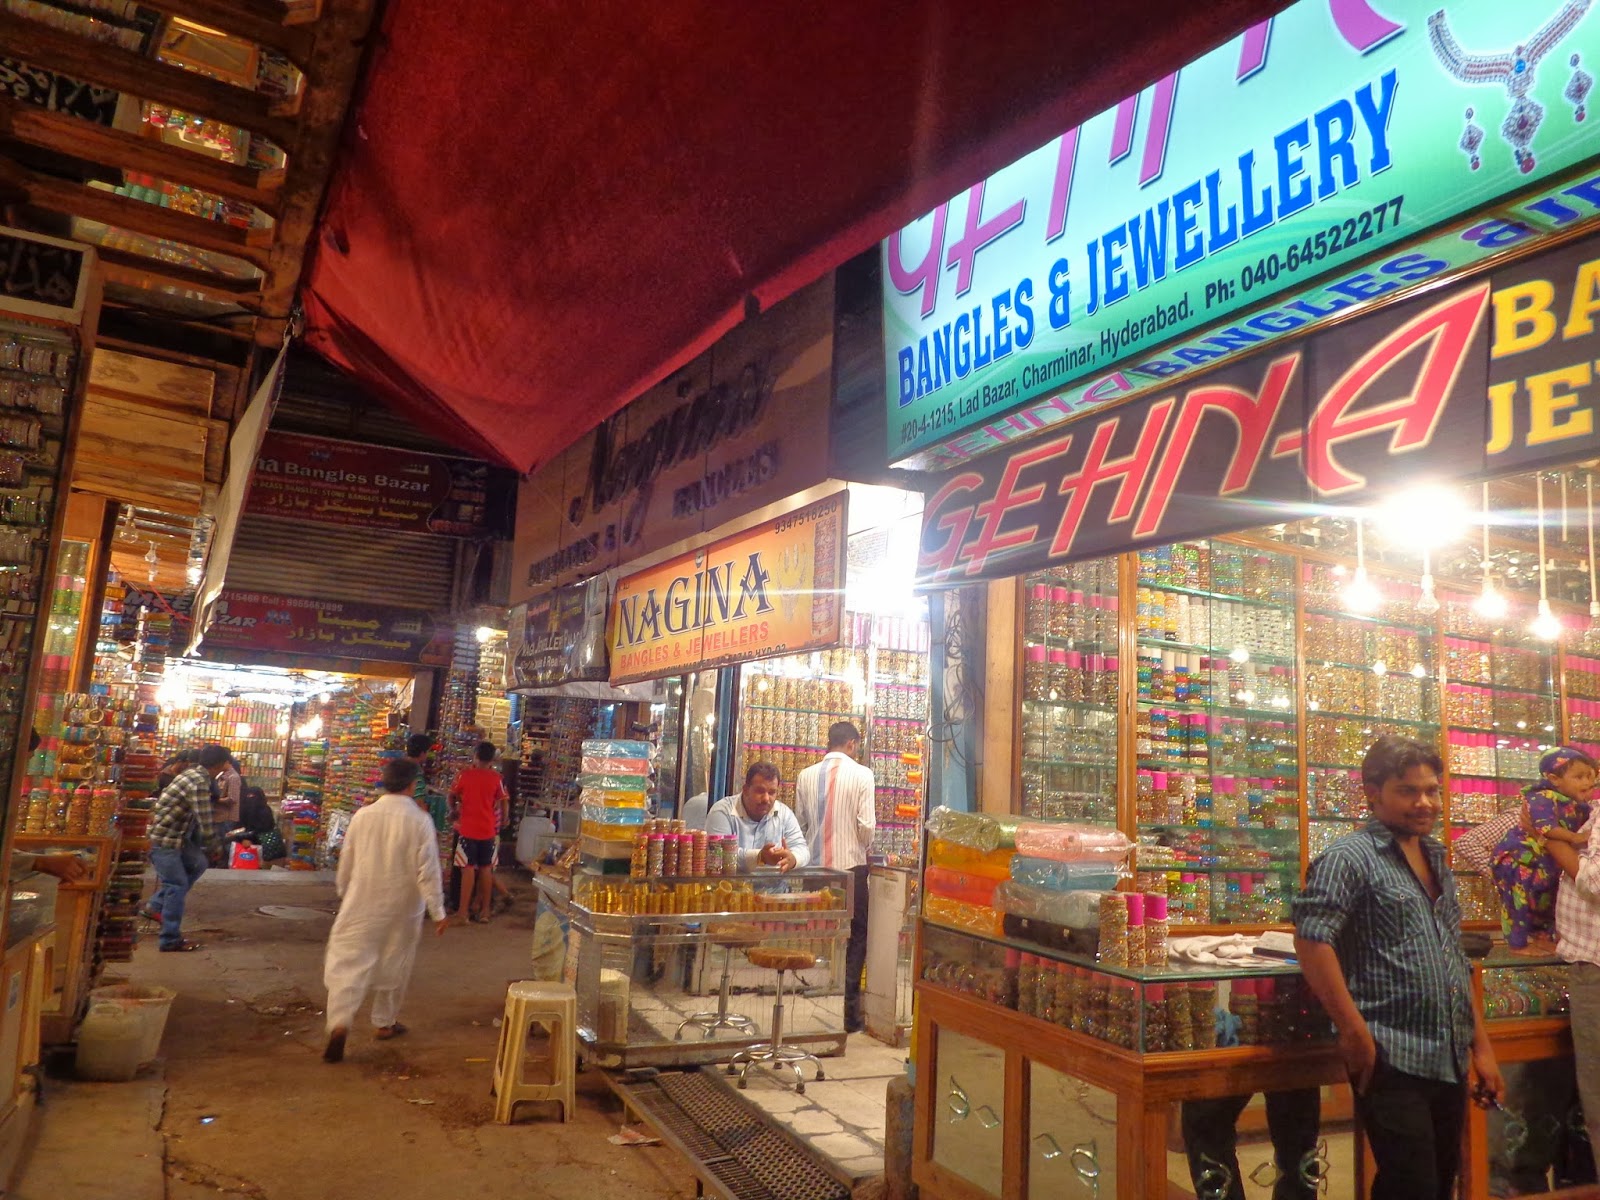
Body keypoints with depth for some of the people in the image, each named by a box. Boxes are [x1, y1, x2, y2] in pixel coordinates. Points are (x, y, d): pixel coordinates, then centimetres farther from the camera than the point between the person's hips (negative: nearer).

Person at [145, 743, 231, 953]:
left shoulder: (194, 774, 7)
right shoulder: (199, 784, -24)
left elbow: (202, 818, 18)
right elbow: (206, 826, -23)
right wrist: (211, 847, -5)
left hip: (173, 834, 10)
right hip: (164, 839, -9)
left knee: (197, 864, 15)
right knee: (177, 885, -4)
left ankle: (156, 906, 19)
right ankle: (171, 940, 4)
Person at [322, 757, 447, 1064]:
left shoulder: (363, 815, -6)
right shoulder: (419, 821, -13)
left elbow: (346, 862, 4)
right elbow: (428, 870, -13)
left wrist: (344, 893, 21)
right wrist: (437, 911, -6)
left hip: (362, 903, 1)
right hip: (402, 907, -1)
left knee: (349, 962, 3)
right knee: (393, 965, 16)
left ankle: (339, 1024, -15)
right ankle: (385, 1022, 29)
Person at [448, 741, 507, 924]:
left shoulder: (465, 774, -5)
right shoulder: (496, 777, -3)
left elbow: (452, 795, 8)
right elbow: (503, 801, 4)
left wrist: (453, 810, 27)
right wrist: (504, 819, 21)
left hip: (468, 828, -1)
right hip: (488, 829, 2)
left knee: (468, 868, 2)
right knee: (486, 868, 10)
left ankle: (463, 910, 2)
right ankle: (484, 910, 16)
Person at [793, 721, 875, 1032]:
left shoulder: (806, 776, 2)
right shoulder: (861, 774, -8)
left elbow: (800, 822, 4)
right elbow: (866, 824, -12)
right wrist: (864, 847, 7)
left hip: (814, 866, 4)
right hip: (850, 865, -4)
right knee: (856, 937, 7)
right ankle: (848, 1011, 5)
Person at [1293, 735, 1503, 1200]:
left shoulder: (1437, 861, 15)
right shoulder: (1350, 857, -9)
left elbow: (1456, 964, 21)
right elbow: (1310, 940, -20)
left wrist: (1481, 1046, 17)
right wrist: (1356, 1032, -21)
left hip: (1451, 1062, 8)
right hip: (1391, 1060, -8)